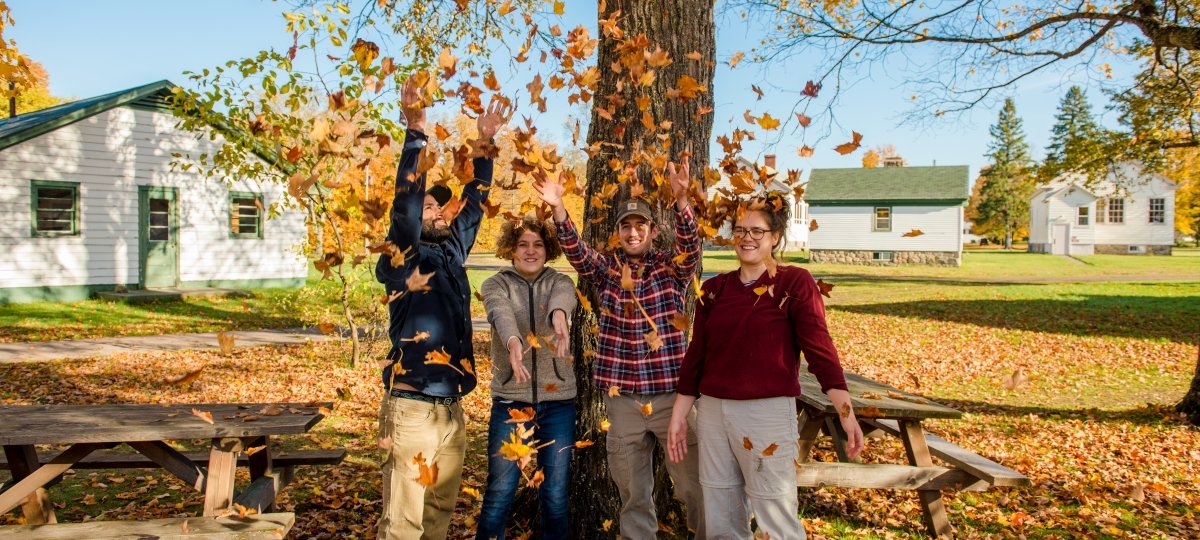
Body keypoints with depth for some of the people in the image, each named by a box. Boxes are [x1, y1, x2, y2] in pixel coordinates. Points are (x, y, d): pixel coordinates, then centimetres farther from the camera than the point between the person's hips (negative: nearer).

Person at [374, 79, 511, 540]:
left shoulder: (452, 253, 12)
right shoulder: (402, 259, -5)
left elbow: (473, 203, 17)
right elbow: (405, 201, -18)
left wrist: (485, 142, 16)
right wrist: (415, 131, -21)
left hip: (451, 408, 7)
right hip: (412, 408, -7)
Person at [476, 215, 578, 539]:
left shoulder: (559, 281, 4)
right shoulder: (495, 285, 1)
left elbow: (563, 298, -22)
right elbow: (501, 313, -22)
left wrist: (559, 314, -47)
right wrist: (512, 341, -46)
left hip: (558, 400, 1)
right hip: (510, 399, -1)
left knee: (556, 495, 7)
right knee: (499, 494, 1)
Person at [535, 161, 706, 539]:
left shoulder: (672, 268, 1)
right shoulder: (606, 270, 6)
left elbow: (690, 243, -17)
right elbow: (576, 252, -9)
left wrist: (681, 199, -35)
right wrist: (558, 209, -25)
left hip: (671, 394, -2)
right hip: (622, 398, 2)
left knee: (693, 483, 6)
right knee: (631, 490, 14)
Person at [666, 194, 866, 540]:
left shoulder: (795, 282, -4)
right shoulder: (714, 288, 8)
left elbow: (819, 348, -11)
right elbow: (696, 356, 11)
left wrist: (846, 412, -19)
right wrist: (678, 417, 12)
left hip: (768, 412, -5)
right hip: (712, 411, 5)